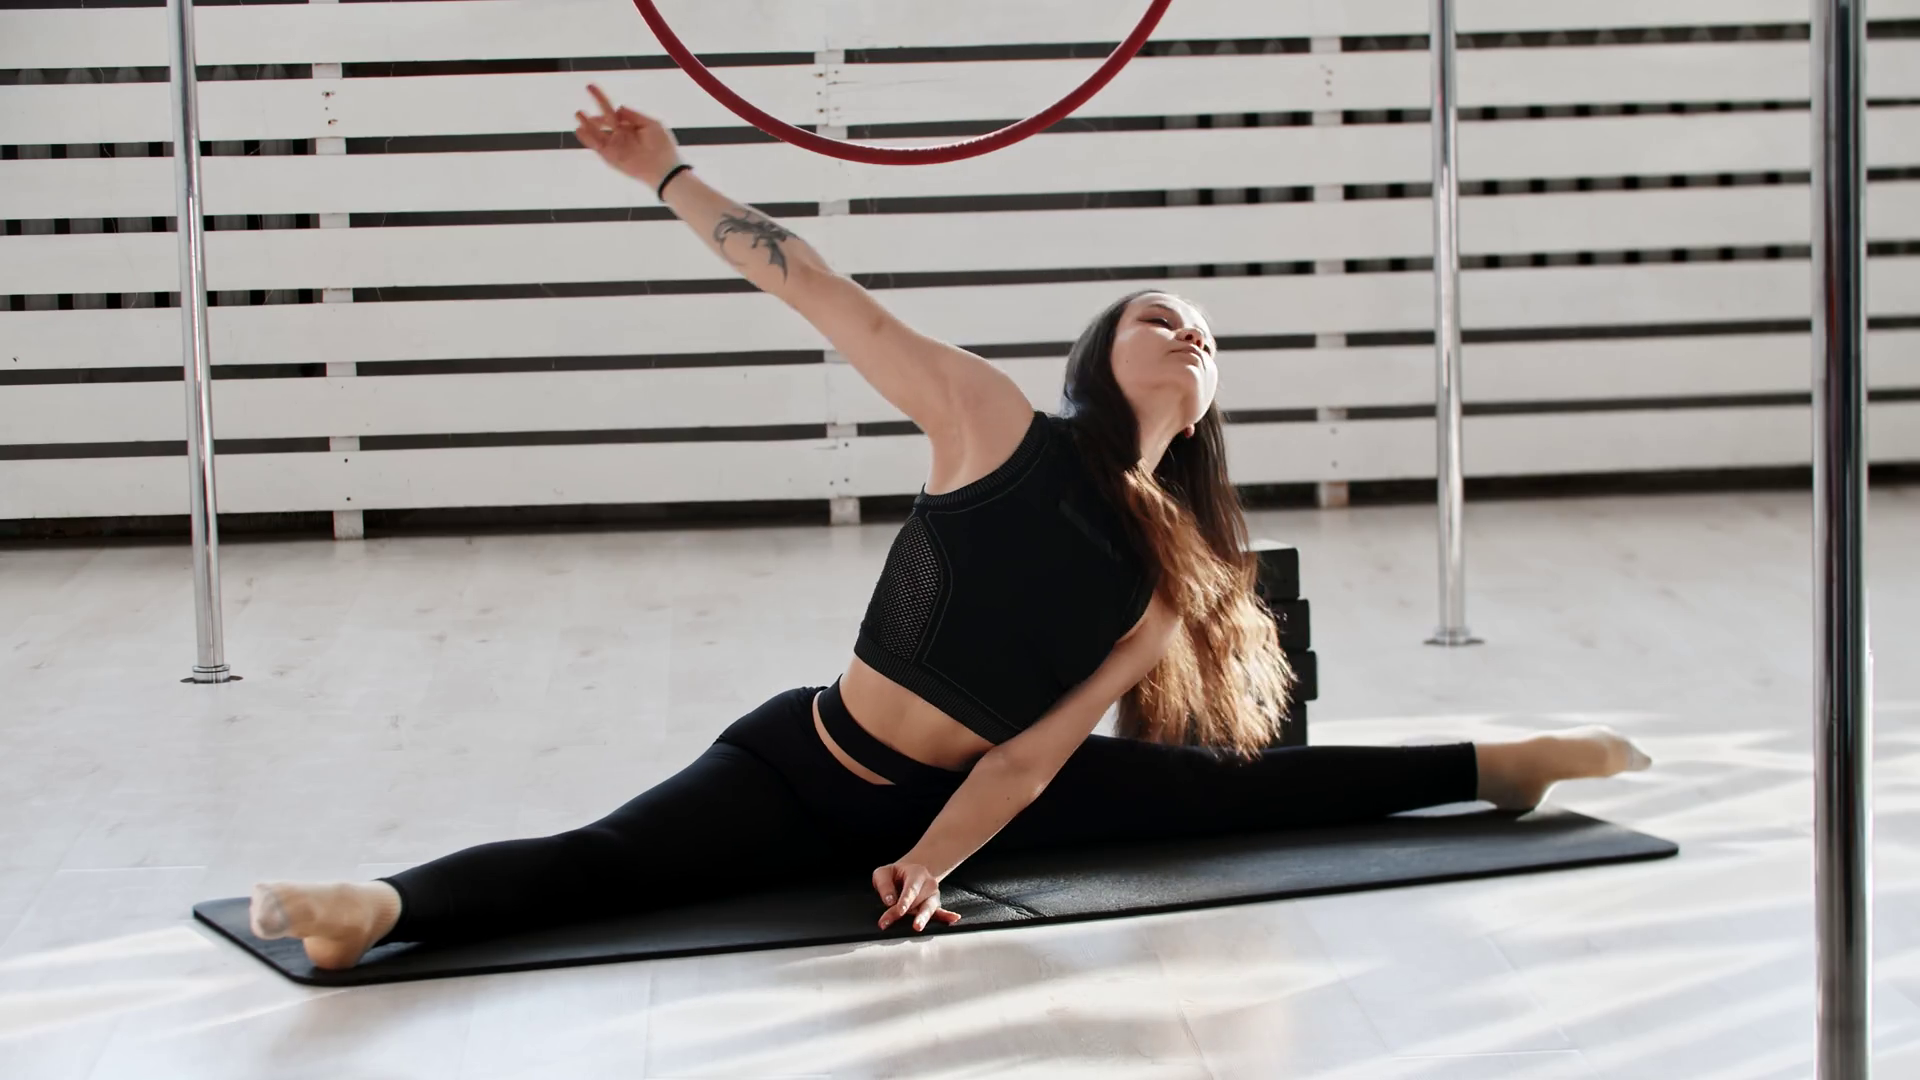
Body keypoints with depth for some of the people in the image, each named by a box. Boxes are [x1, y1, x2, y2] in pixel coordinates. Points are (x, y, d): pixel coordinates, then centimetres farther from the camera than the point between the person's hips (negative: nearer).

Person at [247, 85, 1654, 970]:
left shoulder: (1178, 584, 0)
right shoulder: (995, 425, -11)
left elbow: (1034, 754, -5)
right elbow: (817, 290, -13)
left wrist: (926, 871, -19)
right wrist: (668, 176, -18)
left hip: (970, 793, 5)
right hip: (808, 767, -5)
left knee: (1245, 784, 13)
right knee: (595, 864, -28)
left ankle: (1504, 766, 30)